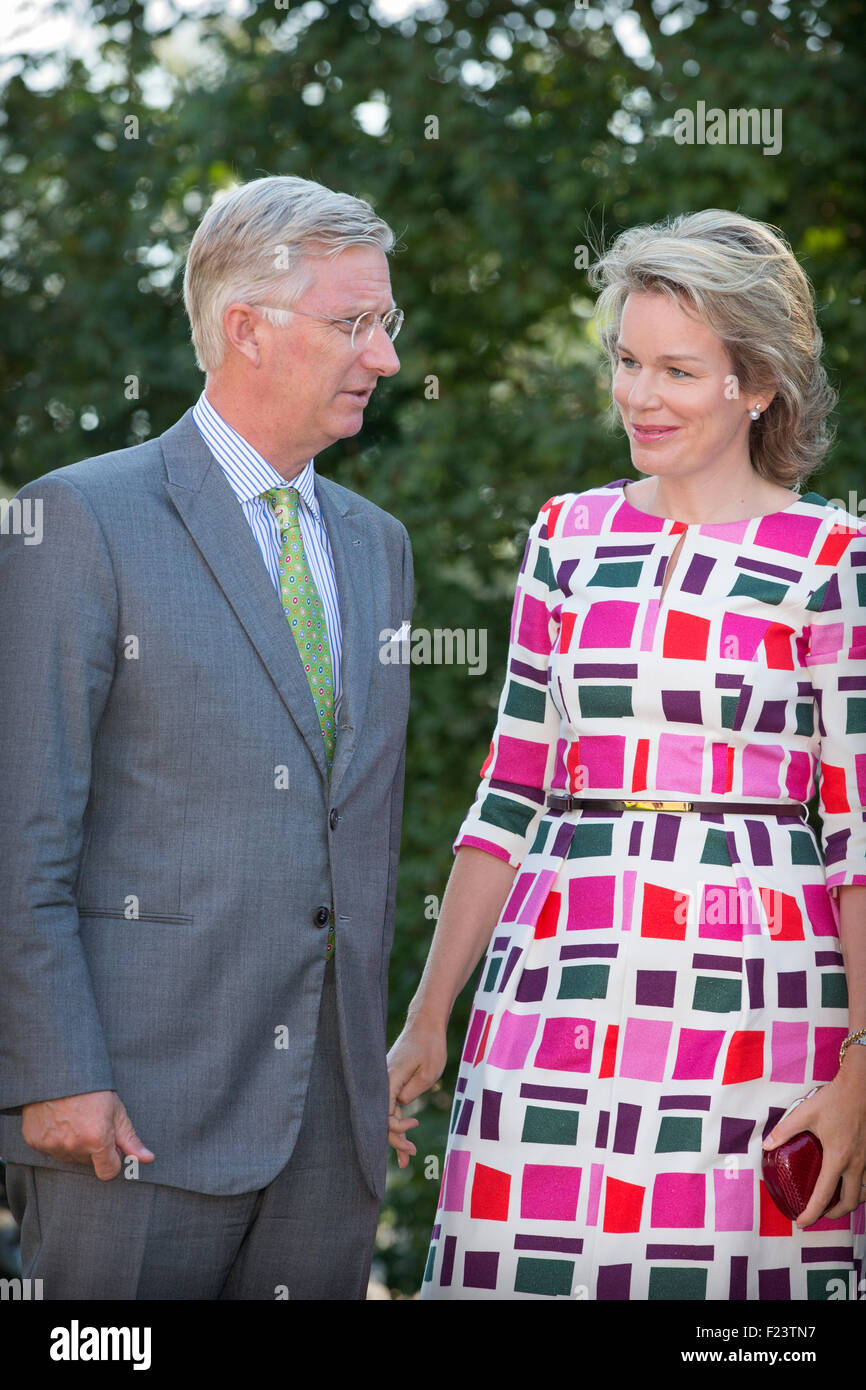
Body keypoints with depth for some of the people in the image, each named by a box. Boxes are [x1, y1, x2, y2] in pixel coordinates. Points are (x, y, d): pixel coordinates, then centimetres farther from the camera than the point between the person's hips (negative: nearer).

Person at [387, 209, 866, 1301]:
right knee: (526, 1267, 0)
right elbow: (510, 797, 13)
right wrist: (427, 1019, 10)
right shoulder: (569, 536, 12)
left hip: (749, 985, -3)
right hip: (556, 979, 4)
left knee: (723, 1271, -4)